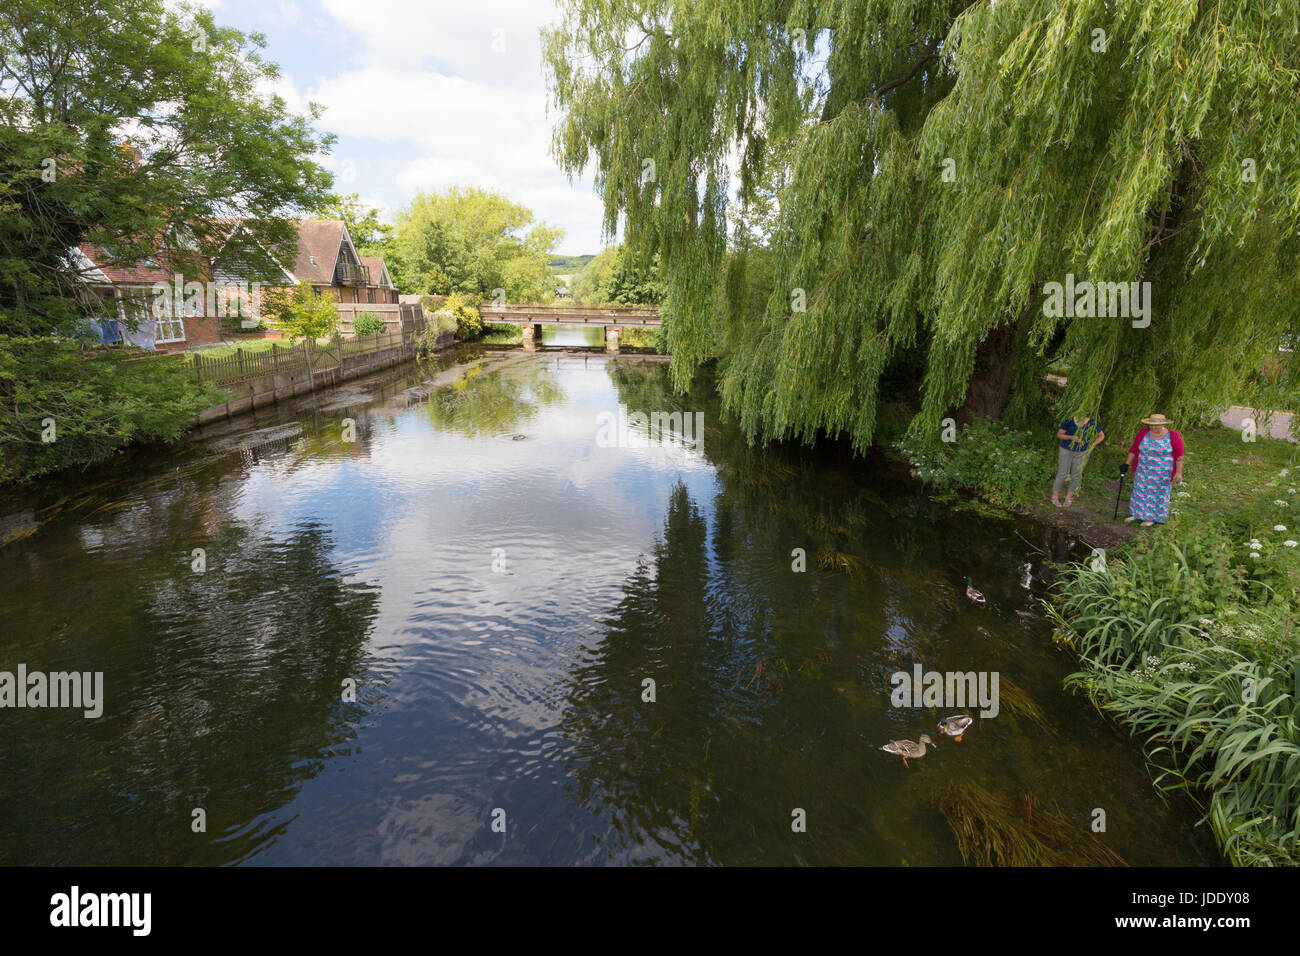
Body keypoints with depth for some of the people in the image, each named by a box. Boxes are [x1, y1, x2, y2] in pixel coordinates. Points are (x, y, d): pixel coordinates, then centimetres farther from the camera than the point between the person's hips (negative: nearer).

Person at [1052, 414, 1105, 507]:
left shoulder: (1092, 423, -7)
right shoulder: (1069, 421, -12)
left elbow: (1101, 436, 8)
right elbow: (1059, 434, -6)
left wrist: (1092, 445, -3)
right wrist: (1071, 437, -22)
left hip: (1082, 453, 2)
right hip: (1066, 450, -2)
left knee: (1076, 475, 7)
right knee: (1062, 474, 1)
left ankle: (1069, 497, 21)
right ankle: (1055, 496, 13)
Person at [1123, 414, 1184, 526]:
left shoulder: (1174, 437, -13)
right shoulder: (1143, 434, -5)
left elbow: (1179, 456, -11)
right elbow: (1134, 449, 4)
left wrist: (1179, 472, -15)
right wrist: (1127, 464, 4)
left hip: (1162, 472, -3)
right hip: (1144, 470, 3)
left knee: (1159, 494, 7)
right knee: (1141, 491, 11)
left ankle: (1153, 517, 17)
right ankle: (1137, 514, 23)